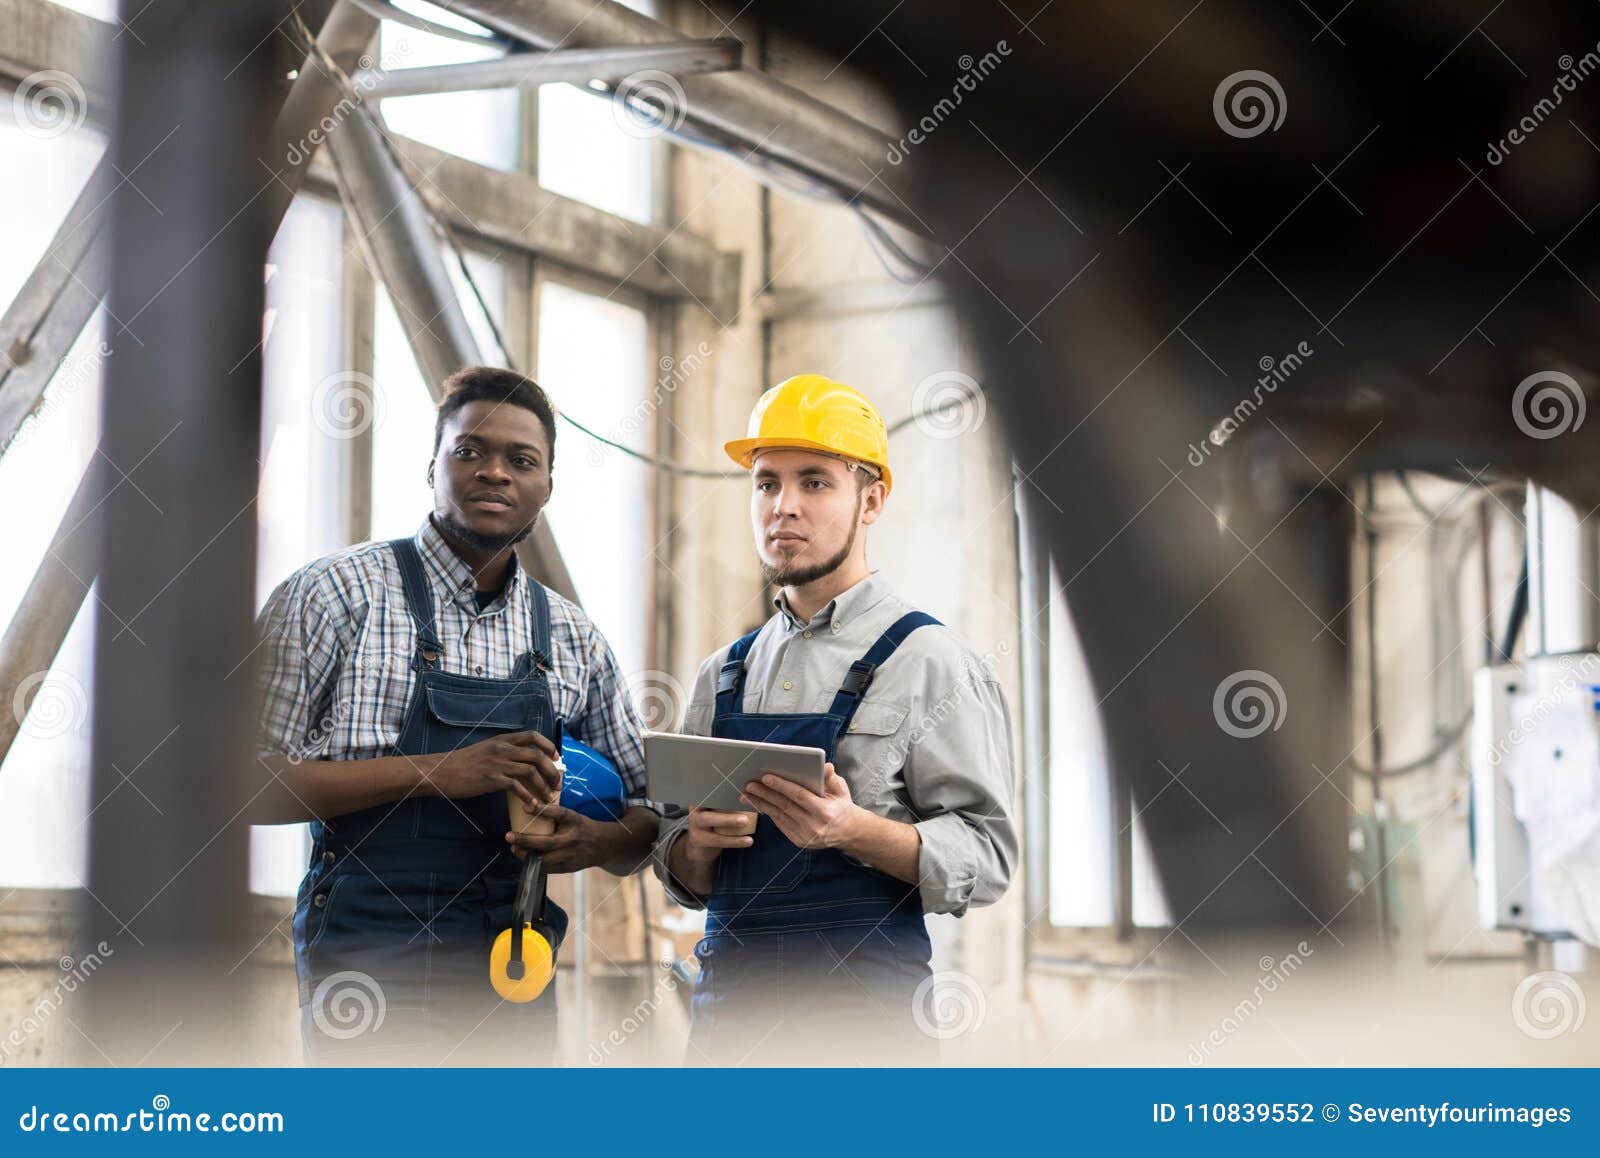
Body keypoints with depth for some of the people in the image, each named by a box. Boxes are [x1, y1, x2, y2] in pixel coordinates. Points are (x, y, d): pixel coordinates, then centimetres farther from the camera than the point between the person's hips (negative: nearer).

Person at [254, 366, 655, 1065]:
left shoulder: (576, 641, 11)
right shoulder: (335, 594, -2)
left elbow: (641, 823, 16)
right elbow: (255, 784, -9)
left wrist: (596, 841, -8)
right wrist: (434, 771, -17)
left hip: (516, 981, 5)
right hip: (372, 973, -4)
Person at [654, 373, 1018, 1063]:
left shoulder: (928, 661, -2)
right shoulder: (723, 676, 14)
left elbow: (988, 856, -8)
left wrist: (855, 831, -22)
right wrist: (698, 845, -4)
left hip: (862, 1007, -5)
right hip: (728, 1000, 5)